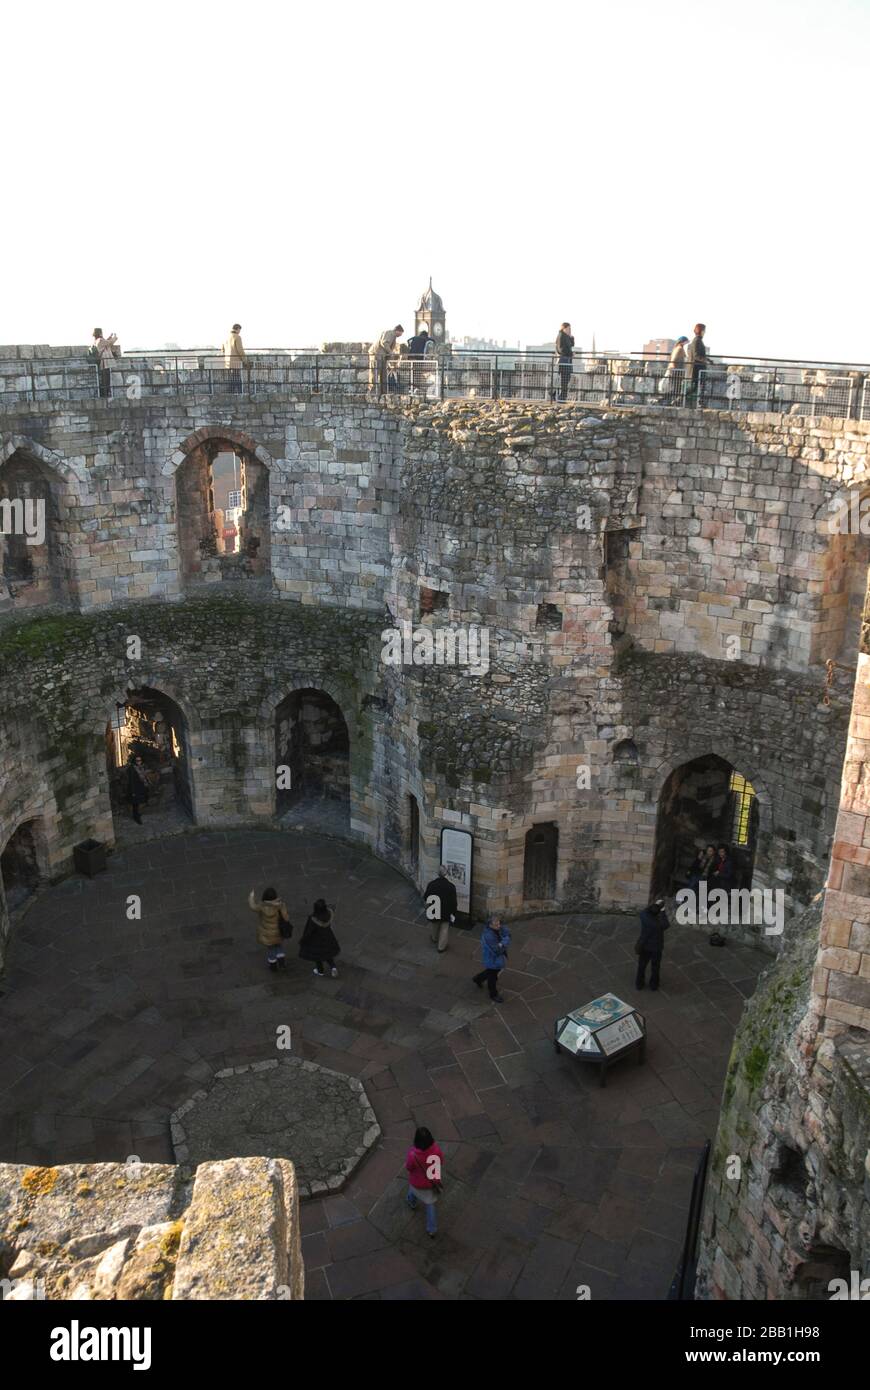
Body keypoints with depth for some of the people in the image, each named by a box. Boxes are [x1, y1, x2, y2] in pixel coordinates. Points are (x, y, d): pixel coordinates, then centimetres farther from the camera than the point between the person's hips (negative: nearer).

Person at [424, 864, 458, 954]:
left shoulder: (431, 884, -17)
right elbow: (453, 902, -15)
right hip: (446, 912, -3)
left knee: (435, 926, 29)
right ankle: (441, 948, 26)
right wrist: (453, 913, -2)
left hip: (434, 911, 3)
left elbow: (426, 897, -4)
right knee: (444, 929, 17)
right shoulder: (451, 886, -22)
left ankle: (434, 940, 55)